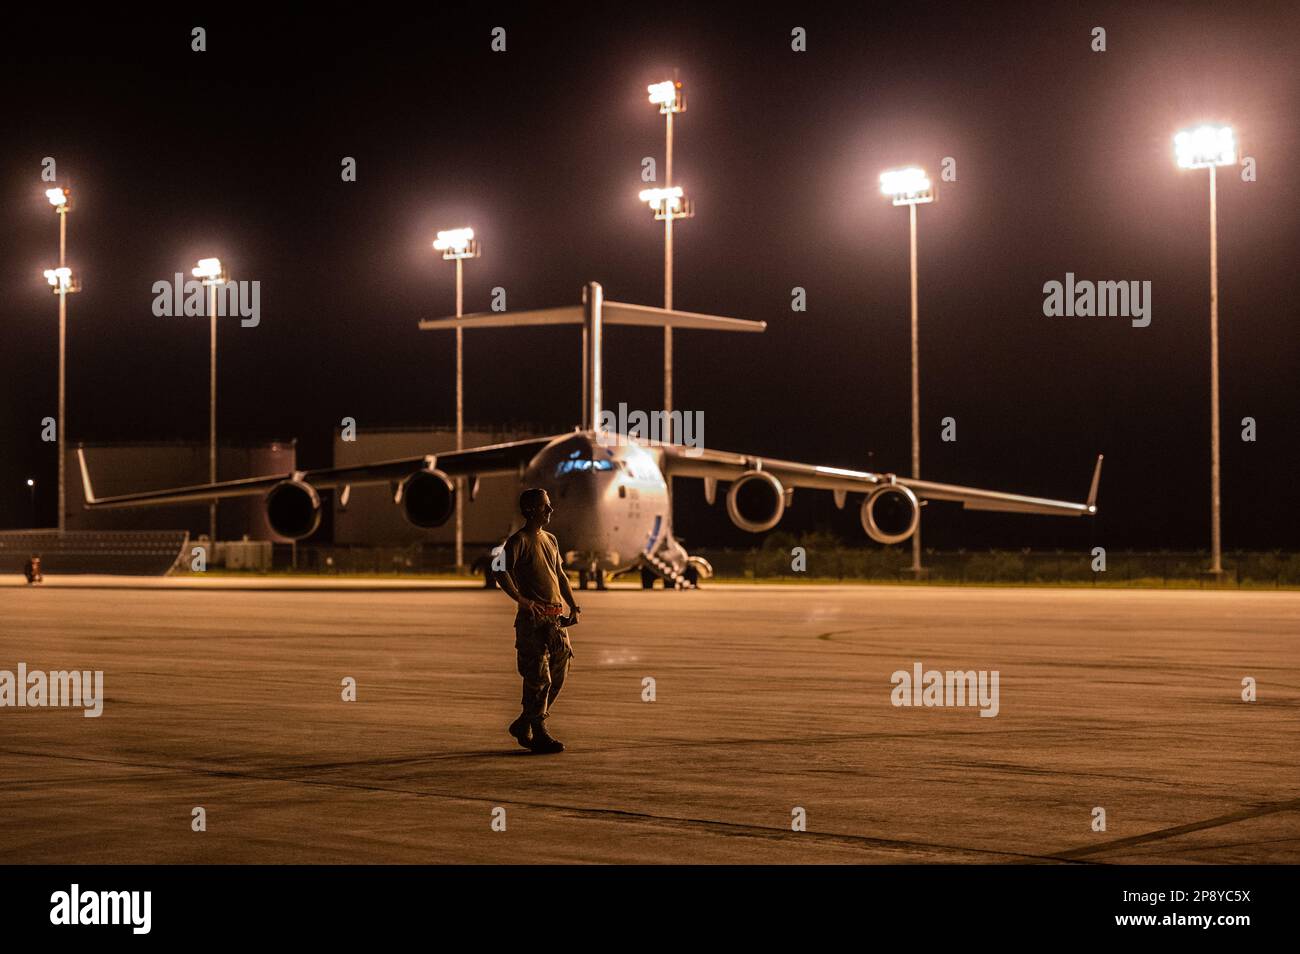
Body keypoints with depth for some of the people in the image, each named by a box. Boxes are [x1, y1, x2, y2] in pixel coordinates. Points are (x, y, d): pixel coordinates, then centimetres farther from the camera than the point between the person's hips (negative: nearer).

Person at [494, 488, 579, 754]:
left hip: (556, 619, 8)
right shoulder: (519, 540, -7)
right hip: (533, 620, -8)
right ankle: (538, 735, 0)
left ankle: (523, 725, 20)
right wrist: (522, 600, -24)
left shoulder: (551, 540, 18)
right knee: (538, 678, -7)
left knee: (558, 677, 9)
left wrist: (573, 606, 14)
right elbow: (501, 572, -18)